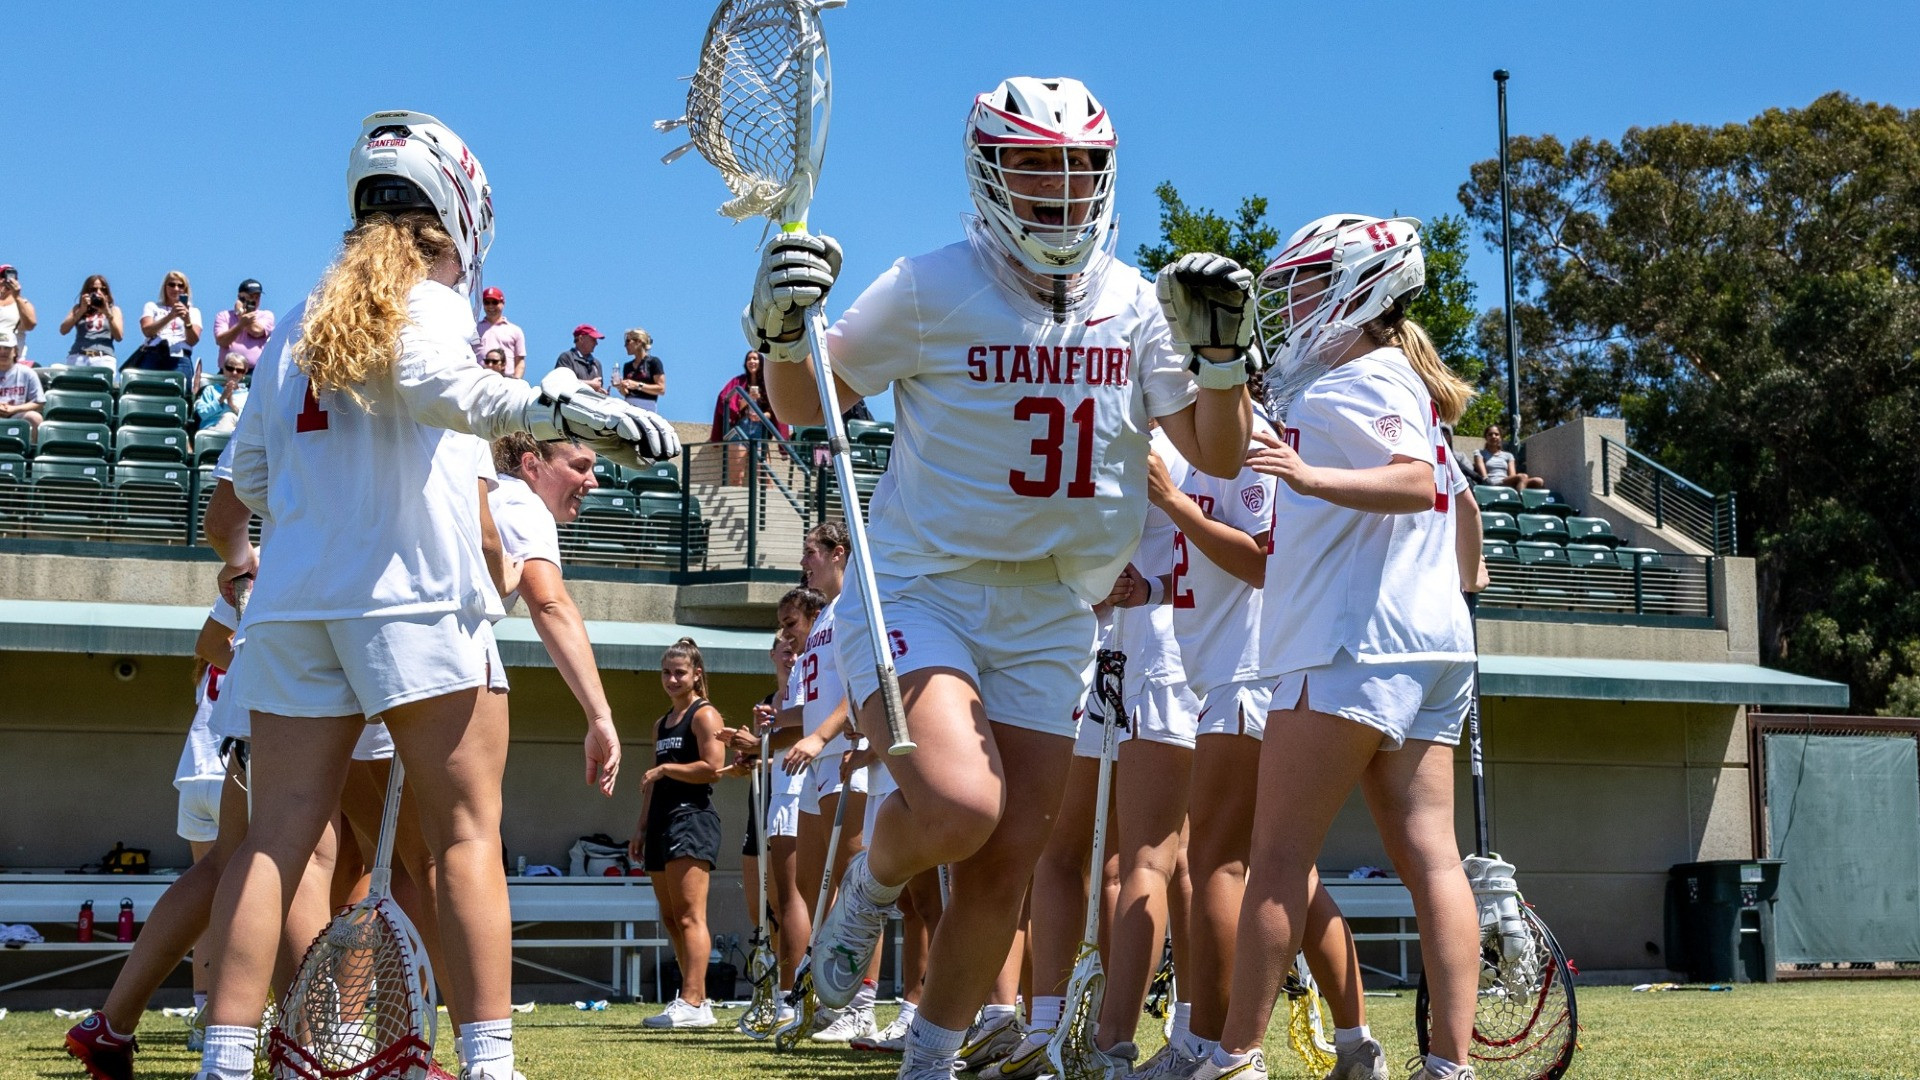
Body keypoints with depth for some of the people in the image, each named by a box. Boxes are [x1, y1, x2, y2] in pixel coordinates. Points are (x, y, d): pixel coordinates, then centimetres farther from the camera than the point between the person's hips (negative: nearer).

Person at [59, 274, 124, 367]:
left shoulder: (113, 309, 18)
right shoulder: (78, 308, 21)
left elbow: (119, 337, 4)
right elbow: (63, 330, 7)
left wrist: (108, 313, -5)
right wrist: (81, 310, -1)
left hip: (104, 359, -1)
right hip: (78, 357, 1)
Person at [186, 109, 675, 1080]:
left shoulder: (298, 324, 19)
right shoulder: (431, 301, 2)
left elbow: (250, 474, 21)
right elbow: (434, 381, -21)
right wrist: (556, 409, -33)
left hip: (293, 601, 5)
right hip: (415, 599, -5)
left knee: (275, 836, 1)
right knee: (465, 835, -2)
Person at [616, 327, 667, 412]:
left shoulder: (653, 362, 2)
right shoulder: (627, 366, 19)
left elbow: (661, 389, -6)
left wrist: (638, 385, -13)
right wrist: (620, 387, 1)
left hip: (647, 408, -5)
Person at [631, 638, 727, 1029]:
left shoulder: (705, 715, -3)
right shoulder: (661, 724, 23)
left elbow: (713, 768, -16)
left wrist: (665, 768, -11)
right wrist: (641, 828, 19)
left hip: (692, 817, -10)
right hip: (663, 821, 10)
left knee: (689, 915, -16)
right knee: (671, 918, 8)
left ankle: (692, 1004, -22)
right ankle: (696, 998, 11)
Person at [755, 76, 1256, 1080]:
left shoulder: (1135, 305, 3)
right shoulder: (929, 290, -9)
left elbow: (1218, 456, 4)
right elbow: (804, 407, 1)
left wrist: (1220, 348, -13)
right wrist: (782, 326, -19)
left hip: (1047, 621, 5)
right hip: (918, 593, -4)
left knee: (1006, 865, 3)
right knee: (959, 808, -27)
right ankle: (870, 885, 8)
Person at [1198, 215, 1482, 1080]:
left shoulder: (1358, 379, -4)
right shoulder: (1404, 386, 25)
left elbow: (1416, 482, -21)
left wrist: (1310, 475, -34)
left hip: (1354, 646, -10)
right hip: (1428, 644, 10)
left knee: (1280, 854, -9)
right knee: (1429, 856, 1)